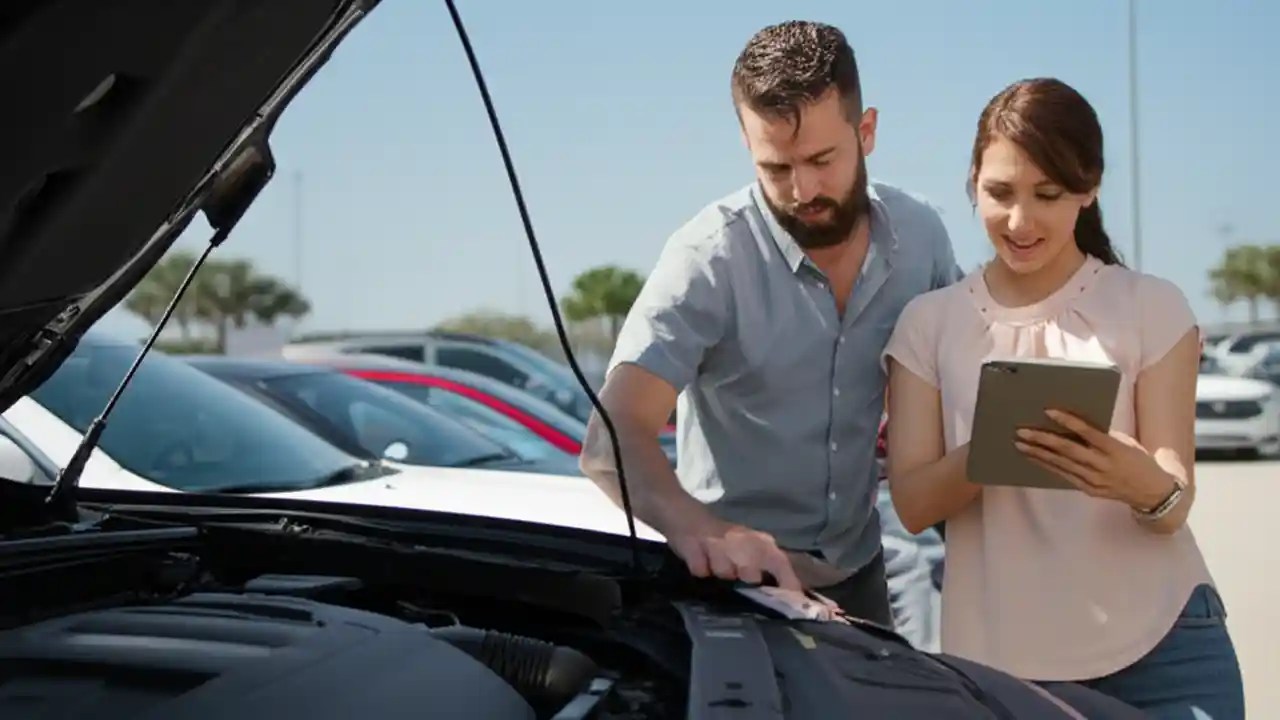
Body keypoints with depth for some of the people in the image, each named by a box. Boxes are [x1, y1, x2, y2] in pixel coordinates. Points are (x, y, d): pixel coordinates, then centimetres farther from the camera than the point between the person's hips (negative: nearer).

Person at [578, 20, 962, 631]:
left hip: (857, 573, 5)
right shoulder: (709, 256, -21)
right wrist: (696, 527, -50)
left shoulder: (919, 235, -6)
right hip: (733, 582, -4)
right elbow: (612, 439, -31)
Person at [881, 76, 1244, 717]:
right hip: (997, 660, 1)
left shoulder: (1152, 307, -2)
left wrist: (1145, 486, -29)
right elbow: (912, 504, -4)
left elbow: (1175, 503, -5)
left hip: (1161, 650, -1)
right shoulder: (929, 321, 2)